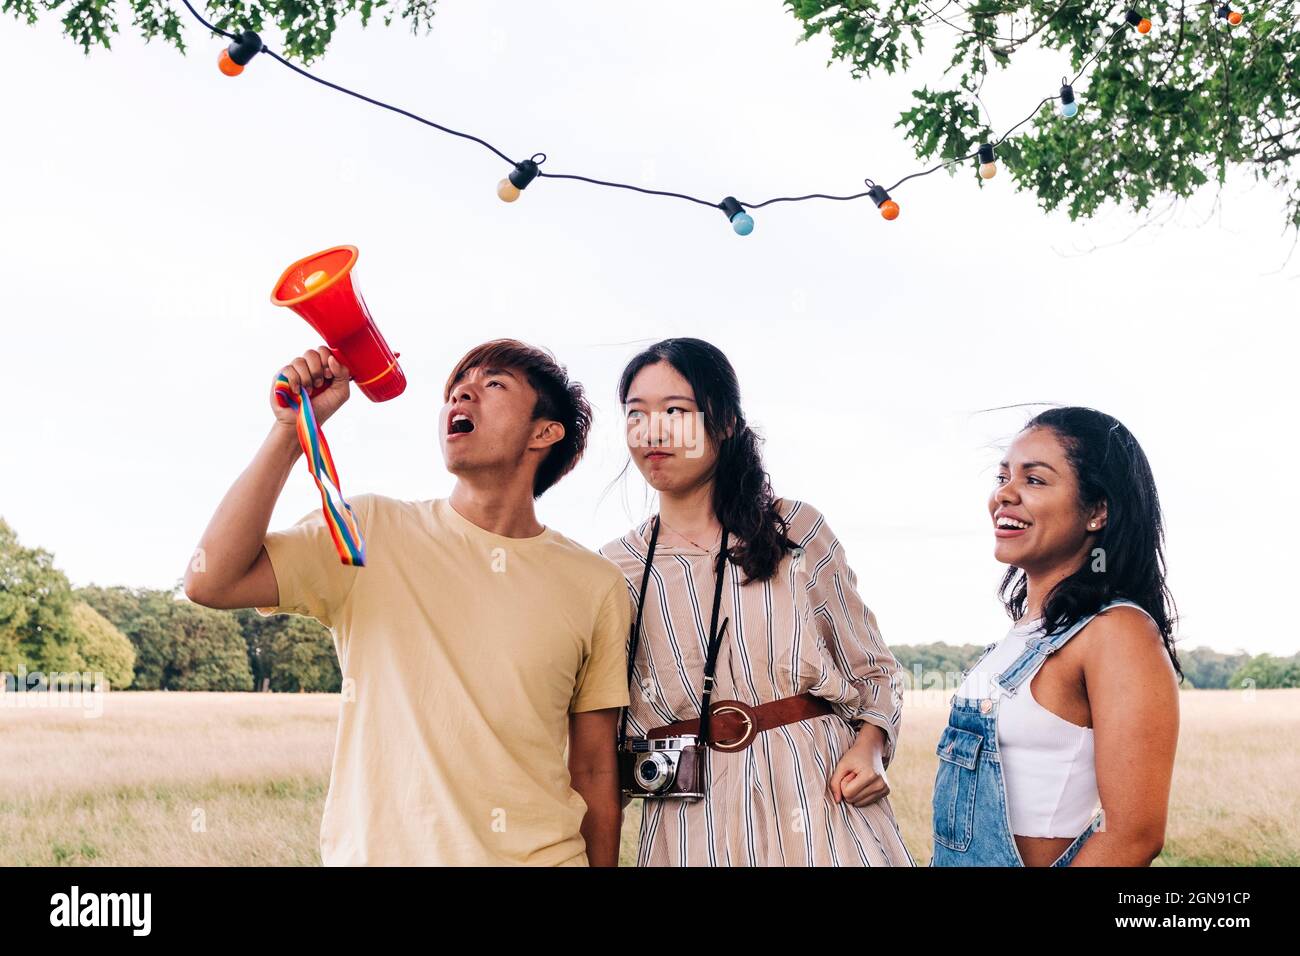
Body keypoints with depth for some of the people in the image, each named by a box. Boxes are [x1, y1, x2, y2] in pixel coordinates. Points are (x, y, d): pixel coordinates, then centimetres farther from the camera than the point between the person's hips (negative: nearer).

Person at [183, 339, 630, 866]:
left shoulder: (596, 586, -1)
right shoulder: (370, 532, -2)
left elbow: (595, 768, 3)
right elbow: (211, 581, -15)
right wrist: (290, 428, -16)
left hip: (539, 855, 1)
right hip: (376, 851, 0)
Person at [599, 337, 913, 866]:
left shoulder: (795, 530, 1)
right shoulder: (614, 568, 4)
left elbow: (872, 669, 6)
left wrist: (869, 745, -13)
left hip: (821, 797, -1)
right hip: (692, 825, 1)